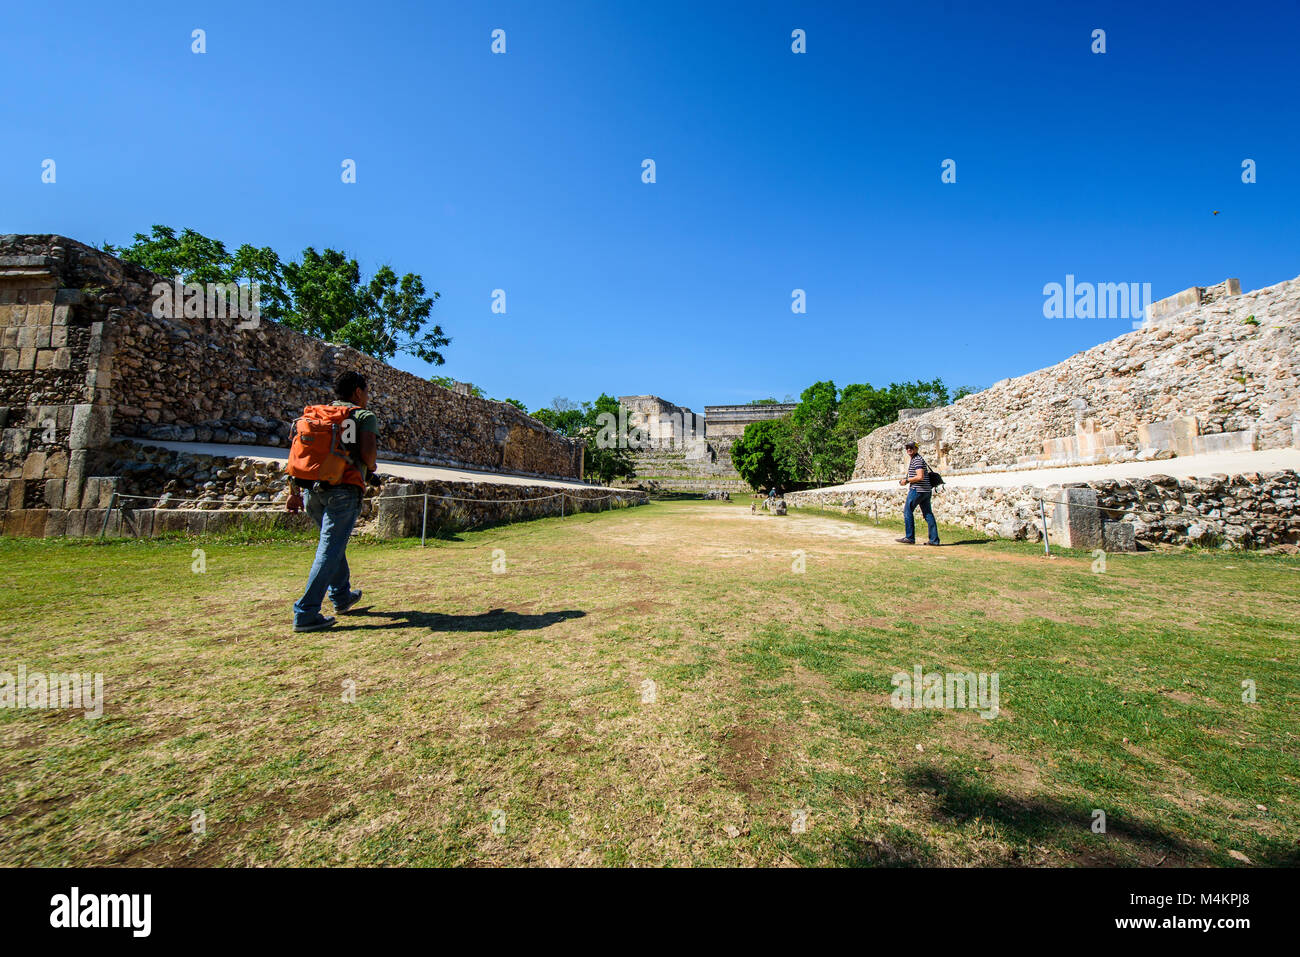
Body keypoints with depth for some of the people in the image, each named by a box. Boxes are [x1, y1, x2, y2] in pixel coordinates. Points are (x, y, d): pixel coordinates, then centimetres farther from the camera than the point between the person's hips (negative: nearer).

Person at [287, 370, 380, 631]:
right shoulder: (365, 416, 1)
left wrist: (294, 491, 17)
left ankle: (342, 597, 33)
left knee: (333, 543, 22)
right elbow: (367, 453, -14)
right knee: (330, 549, -4)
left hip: (312, 490, 7)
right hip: (342, 489, -7)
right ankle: (305, 614, -4)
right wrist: (371, 467, 8)